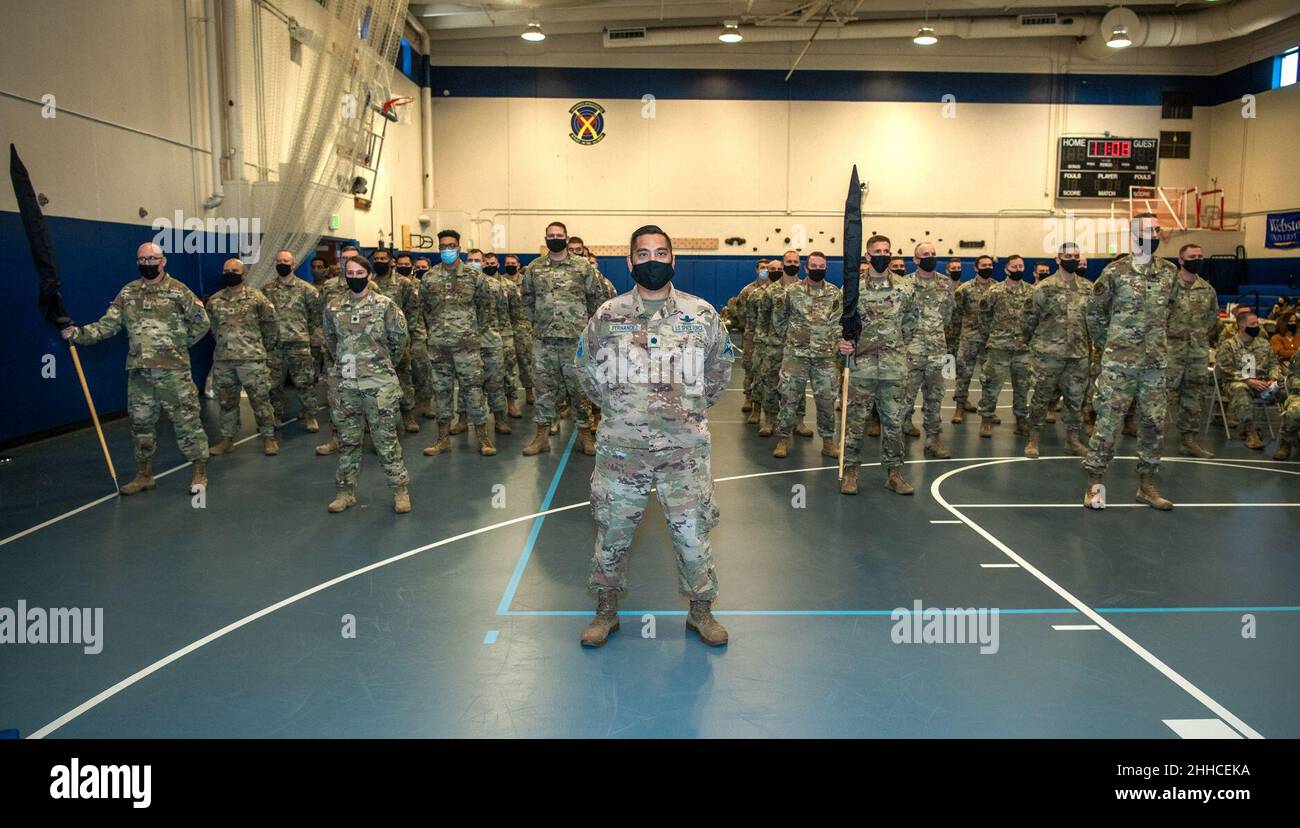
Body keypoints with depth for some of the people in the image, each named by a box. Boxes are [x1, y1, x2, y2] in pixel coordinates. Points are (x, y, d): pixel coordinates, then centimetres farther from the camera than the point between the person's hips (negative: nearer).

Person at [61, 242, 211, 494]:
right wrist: (78, 333, -9)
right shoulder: (127, 293, 9)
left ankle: (200, 471, 8)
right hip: (138, 371, 5)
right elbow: (107, 325, 4)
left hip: (174, 370, -4)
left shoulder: (178, 291, -3)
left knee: (186, 419, -2)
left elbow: (201, 322, 4)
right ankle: (144, 475, 23)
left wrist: (181, 344, 5)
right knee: (141, 423, 11)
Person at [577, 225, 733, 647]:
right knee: (613, 530, 10)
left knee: (693, 532, 6)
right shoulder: (607, 315, 1)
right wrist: (614, 405, 12)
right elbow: (586, 367, 15)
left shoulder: (702, 313, 0)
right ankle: (606, 609, 27)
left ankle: (701, 610, 26)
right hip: (620, 447, 1)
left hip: (685, 448, 0)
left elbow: (721, 366, 15)